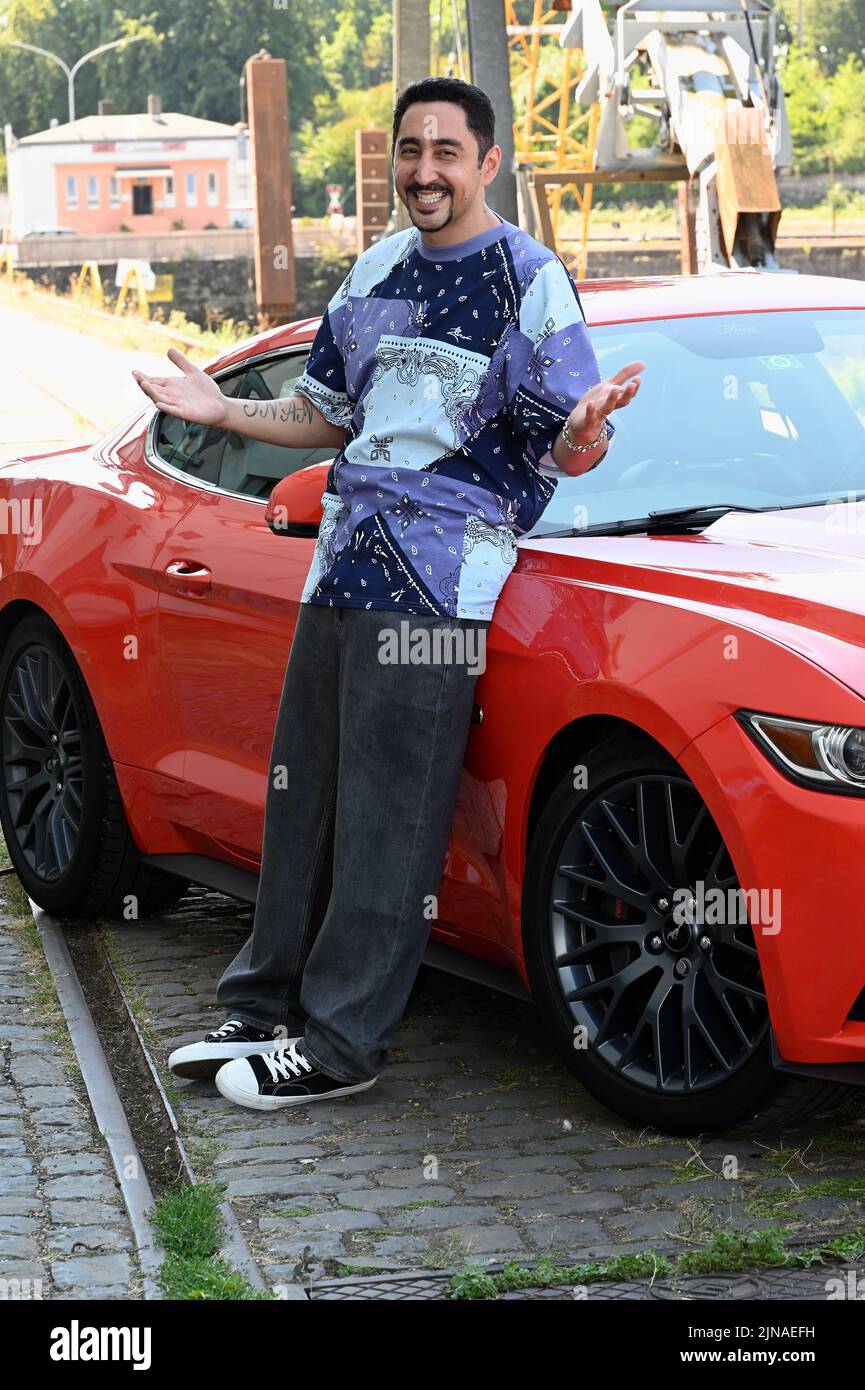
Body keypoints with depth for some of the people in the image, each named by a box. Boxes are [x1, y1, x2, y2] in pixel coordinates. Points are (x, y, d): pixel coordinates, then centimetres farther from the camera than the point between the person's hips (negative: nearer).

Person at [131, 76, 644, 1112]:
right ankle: (269, 1007, 23)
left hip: (441, 579, -7)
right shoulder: (377, 271, 16)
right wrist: (223, 412, 11)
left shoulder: (530, 280, -5)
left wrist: (587, 425, -31)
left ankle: (343, 1042, 2)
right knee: (303, 794, 11)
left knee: (389, 819, -5)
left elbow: (567, 453, -8)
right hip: (342, 561, 7)